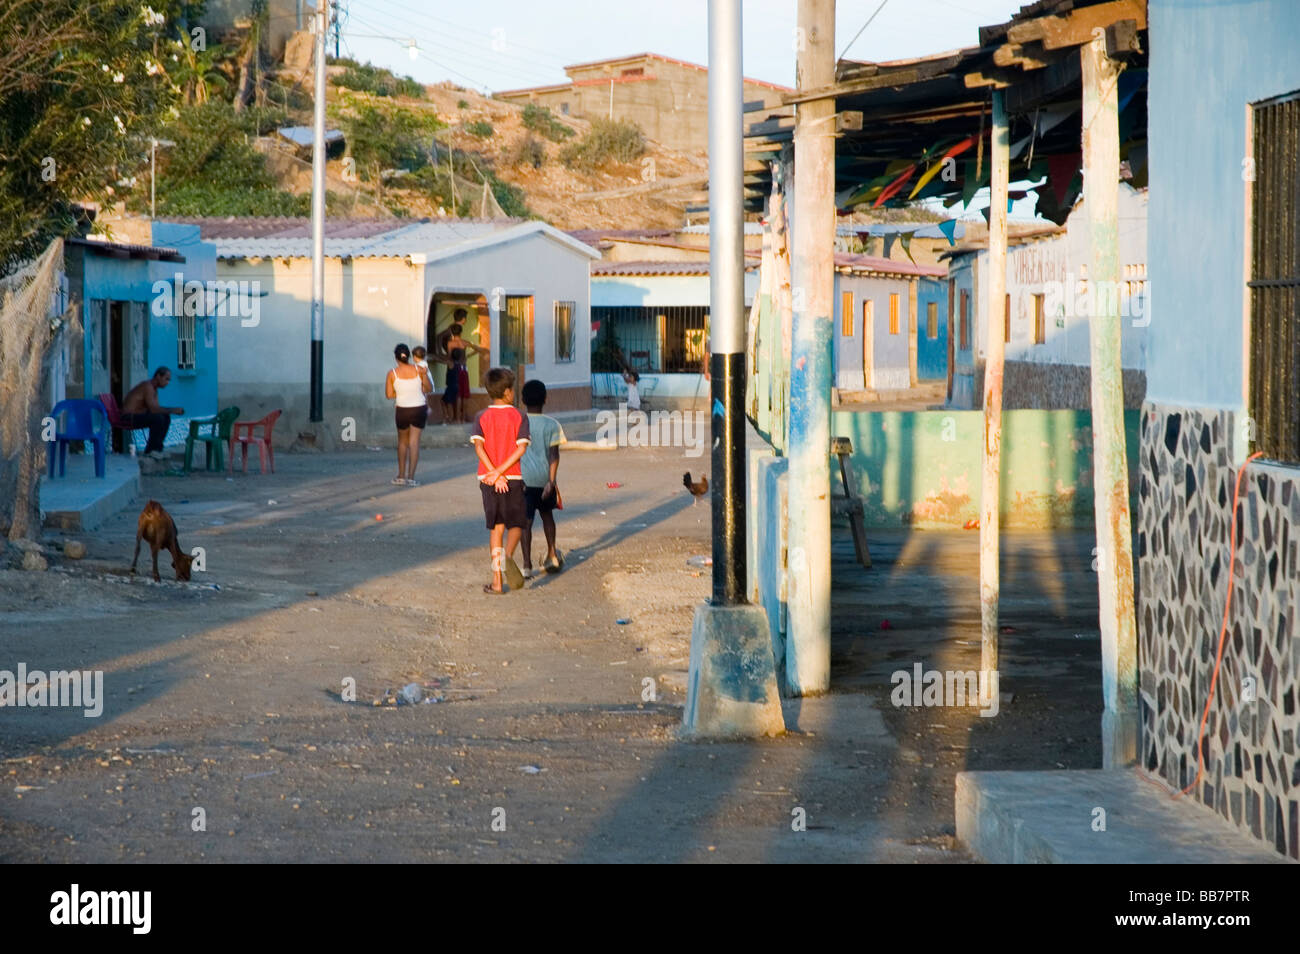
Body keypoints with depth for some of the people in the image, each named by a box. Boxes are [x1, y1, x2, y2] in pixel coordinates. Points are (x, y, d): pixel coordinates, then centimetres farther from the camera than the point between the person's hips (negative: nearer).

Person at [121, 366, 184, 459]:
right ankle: (152, 449, -11)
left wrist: (173, 410, -8)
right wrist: (173, 410, -21)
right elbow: (153, 409, -28)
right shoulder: (148, 386, -21)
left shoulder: (154, 388, 12)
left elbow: (156, 408, 8)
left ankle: (153, 449, 8)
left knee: (166, 418, 6)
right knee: (158, 418, -26)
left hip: (137, 415, 10)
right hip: (129, 418, -10)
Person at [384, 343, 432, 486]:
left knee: (402, 442, 18)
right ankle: (411, 477, -6)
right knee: (414, 442, 1)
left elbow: (389, 395, -5)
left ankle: (401, 476, 22)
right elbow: (429, 389, 0)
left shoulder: (392, 374, -9)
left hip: (402, 410, 0)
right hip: (419, 408, 0)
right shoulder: (418, 370, -7)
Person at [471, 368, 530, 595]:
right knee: (516, 525, 12)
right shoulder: (519, 417, -2)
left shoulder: (482, 417, 2)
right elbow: (521, 448, -13)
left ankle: (497, 582, 6)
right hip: (513, 478, -2)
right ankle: (507, 555, -21)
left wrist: (495, 474, -14)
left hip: (488, 478, 2)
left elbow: (479, 447, -10)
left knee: (496, 527, 9)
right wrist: (499, 472, -14)